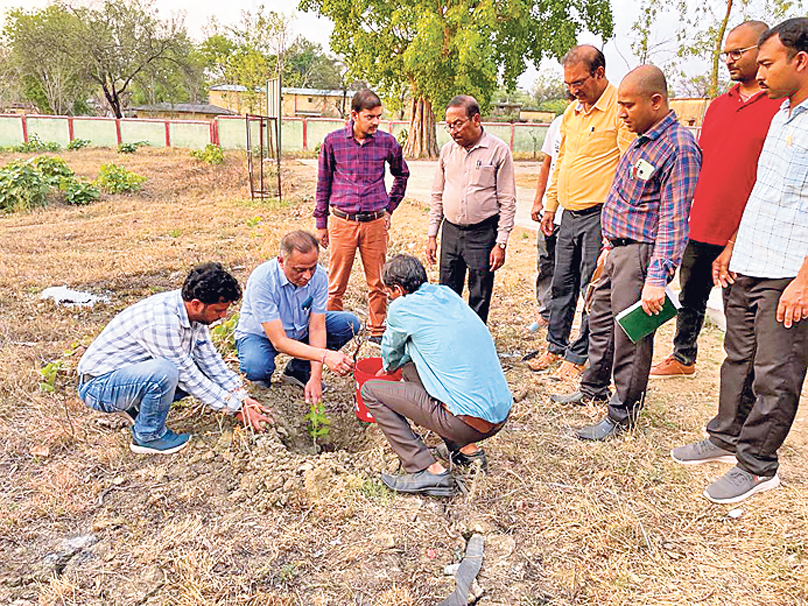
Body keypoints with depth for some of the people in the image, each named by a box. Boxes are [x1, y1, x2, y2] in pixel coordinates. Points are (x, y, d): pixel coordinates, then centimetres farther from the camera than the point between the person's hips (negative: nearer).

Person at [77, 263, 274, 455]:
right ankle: (148, 436, -10)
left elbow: (210, 358, 4)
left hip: (135, 374, 9)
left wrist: (243, 398, -3)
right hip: (98, 385, -8)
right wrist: (235, 407, -19)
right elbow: (186, 376, -26)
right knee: (164, 372, -35)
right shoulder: (161, 321, -32)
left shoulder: (194, 311, -6)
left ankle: (137, 405, 10)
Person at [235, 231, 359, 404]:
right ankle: (262, 377, 1)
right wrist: (324, 355, -46)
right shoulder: (261, 280, -34)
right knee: (255, 367, -39)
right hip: (259, 335, -5)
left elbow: (317, 328, -18)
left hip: (300, 331, 5)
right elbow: (279, 342, -35)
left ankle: (298, 370, 1)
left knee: (349, 322, -13)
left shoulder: (318, 275, -21)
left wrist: (315, 377, -26)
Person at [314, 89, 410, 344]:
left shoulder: (387, 141, 1)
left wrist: (390, 207, 14)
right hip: (342, 222, -1)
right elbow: (323, 184, 7)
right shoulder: (333, 141, -1)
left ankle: (378, 330, 24)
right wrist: (321, 223, 7)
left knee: (377, 283, 8)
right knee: (336, 284, 6)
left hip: (375, 223, 1)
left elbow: (402, 174, 20)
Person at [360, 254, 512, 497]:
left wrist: (389, 368, 37)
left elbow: (390, 353, 15)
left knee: (371, 391, 4)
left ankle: (428, 471, -1)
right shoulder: (447, 293, 12)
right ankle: (467, 449, 22)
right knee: (410, 369, 26)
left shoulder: (402, 307, -6)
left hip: (469, 423, -8)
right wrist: (397, 365, 41)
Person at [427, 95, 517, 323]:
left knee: (480, 298, 4)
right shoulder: (447, 150, 8)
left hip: (482, 234, -4)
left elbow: (508, 201, -5)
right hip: (450, 232, 4)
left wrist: (501, 243, -10)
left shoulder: (498, 150, -6)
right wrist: (432, 235, 9)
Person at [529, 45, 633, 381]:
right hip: (569, 214, 8)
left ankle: (578, 357, 13)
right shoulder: (572, 111, 14)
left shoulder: (620, 109, -10)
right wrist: (550, 205, 19)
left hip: (599, 215, -8)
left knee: (593, 290, 1)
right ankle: (555, 347, 27)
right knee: (562, 284, 14)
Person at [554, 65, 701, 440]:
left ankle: (622, 414, 14)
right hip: (619, 250, 10)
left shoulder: (679, 148, -17)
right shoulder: (643, 141, 13)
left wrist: (657, 278, -26)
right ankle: (593, 388, 38)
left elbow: (673, 221, -22)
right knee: (600, 320, 20)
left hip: (641, 254, -10)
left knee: (630, 337, -1)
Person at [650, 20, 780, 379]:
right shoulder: (719, 105, 14)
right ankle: (683, 358, 37)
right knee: (691, 298, 19)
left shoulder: (782, 105, -7)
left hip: (742, 236, -6)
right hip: (698, 227, 6)